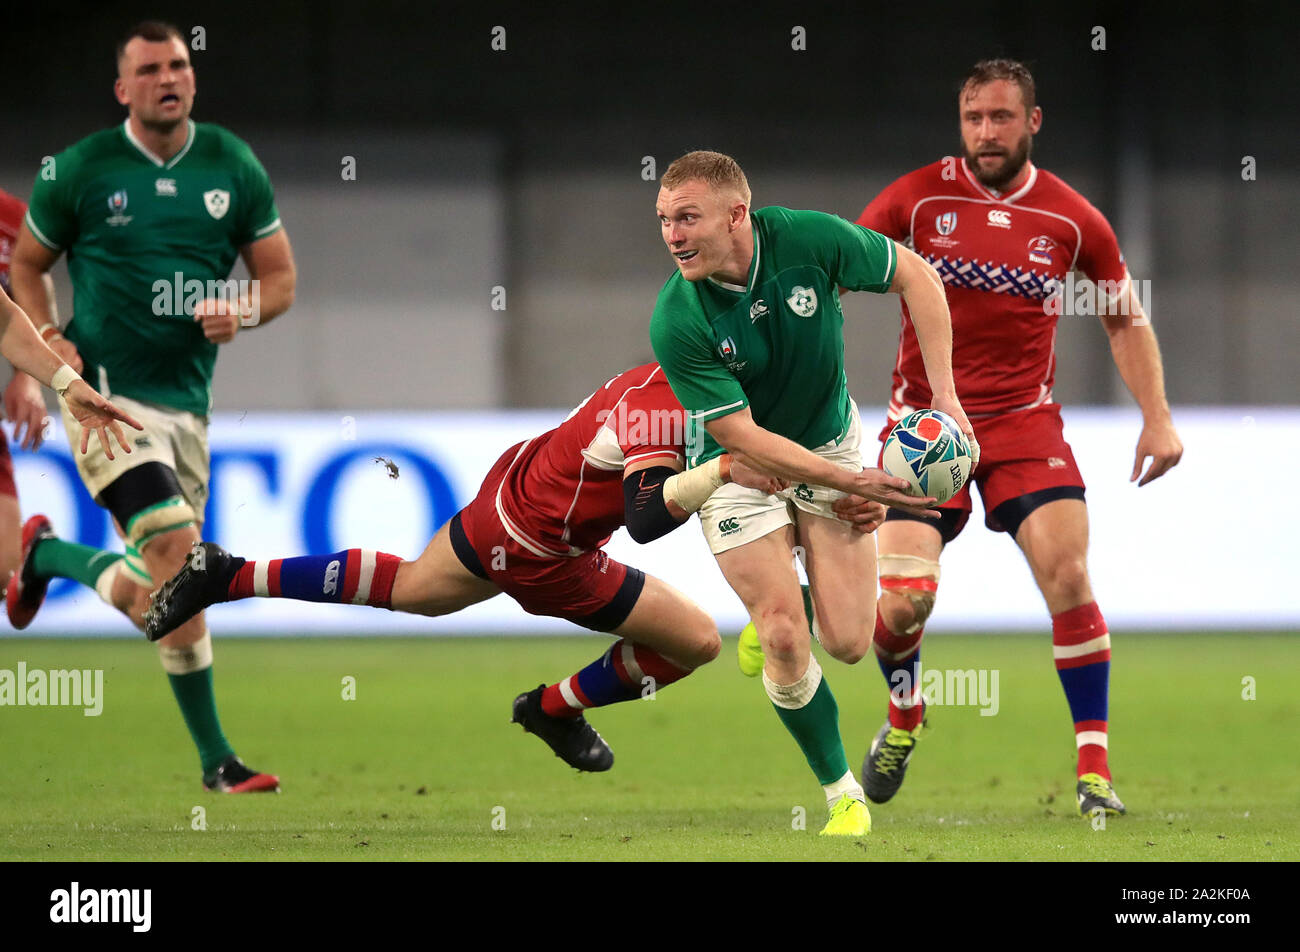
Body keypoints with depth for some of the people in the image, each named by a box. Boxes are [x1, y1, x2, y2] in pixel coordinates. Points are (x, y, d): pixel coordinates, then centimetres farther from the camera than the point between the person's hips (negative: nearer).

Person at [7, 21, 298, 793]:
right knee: (179, 553, -21)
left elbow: (280, 274, 10)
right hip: (106, 389, -5)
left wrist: (245, 310, -12)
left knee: (155, 589, 10)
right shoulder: (79, 171, -4)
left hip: (186, 401, 5)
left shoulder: (234, 167, 5)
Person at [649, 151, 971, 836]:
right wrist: (852, 483, -32)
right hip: (738, 464, -2)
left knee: (847, 643, -3)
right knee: (787, 643, -12)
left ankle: (777, 606, 32)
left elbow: (915, 276, -8)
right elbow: (743, 437, -24)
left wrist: (943, 394, -16)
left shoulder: (809, 239, -24)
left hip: (829, 442, 2)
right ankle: (843, 795, 9)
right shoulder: (677, 322, -28)